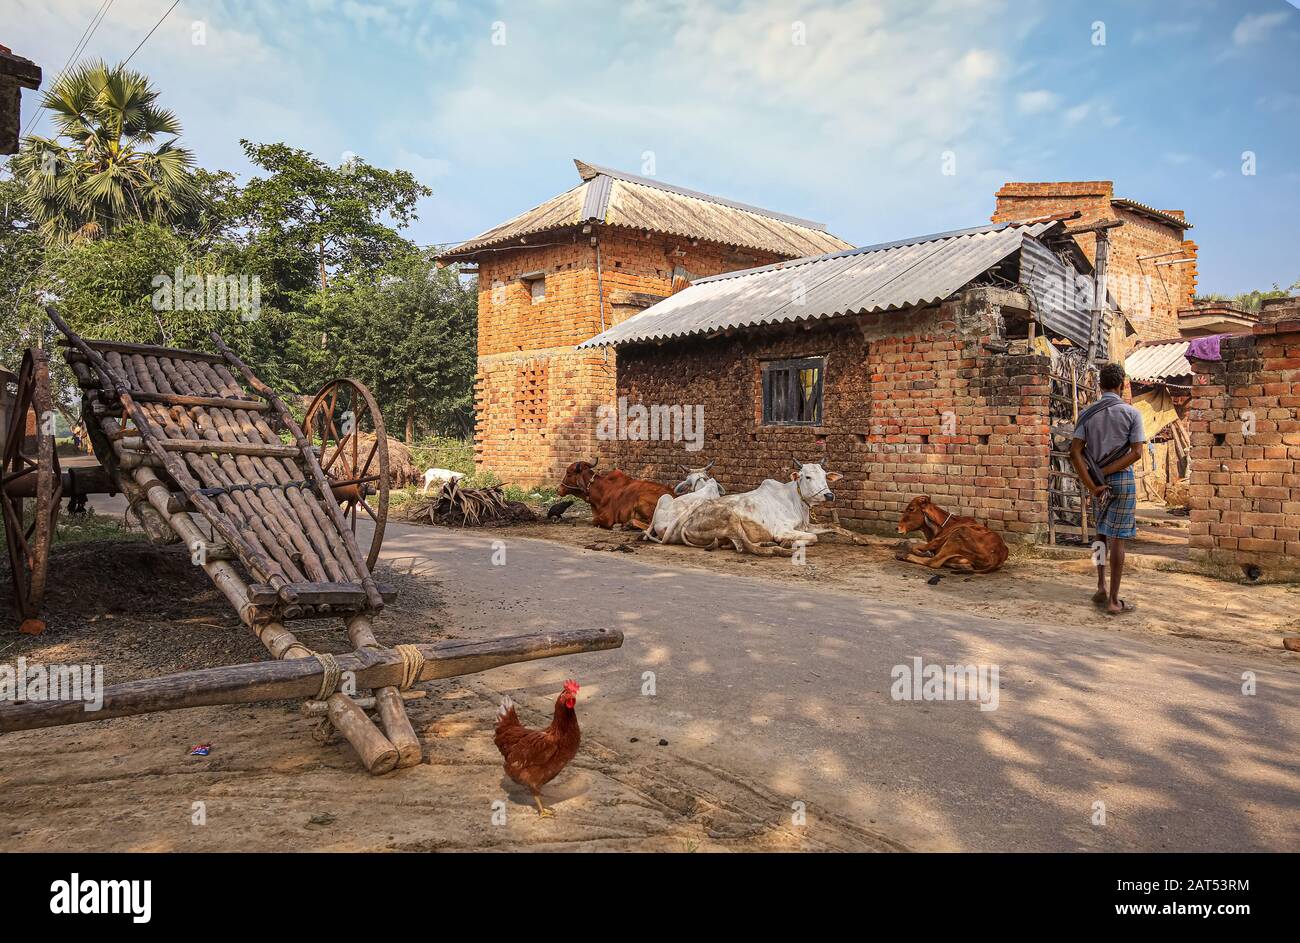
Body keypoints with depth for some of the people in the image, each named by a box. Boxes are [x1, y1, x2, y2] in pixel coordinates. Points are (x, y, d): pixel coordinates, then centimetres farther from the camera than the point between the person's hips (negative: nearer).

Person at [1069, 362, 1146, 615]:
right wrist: (1105, 472, -12)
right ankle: (1114, 601, 3)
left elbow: (1075, 453, -9)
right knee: (1117, 538, -1)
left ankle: (1101, 587, 15)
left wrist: (1092, 485, -8)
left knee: (1103, 532, 21)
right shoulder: (1132, 413, -6)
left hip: (1098, 482, 3)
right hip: (1123, 479, -3)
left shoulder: (1087, 414, 0)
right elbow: (1136, 453, -14)